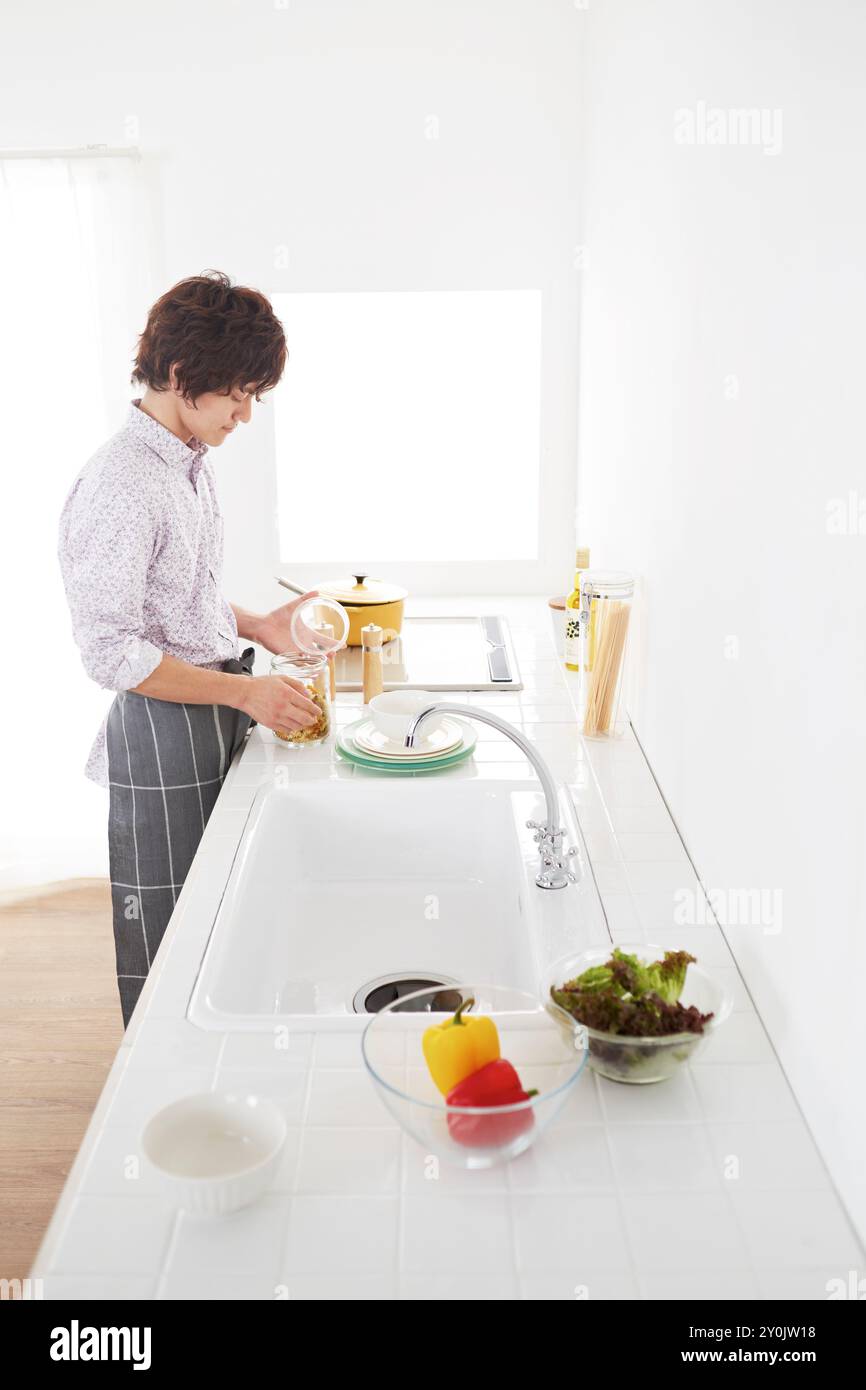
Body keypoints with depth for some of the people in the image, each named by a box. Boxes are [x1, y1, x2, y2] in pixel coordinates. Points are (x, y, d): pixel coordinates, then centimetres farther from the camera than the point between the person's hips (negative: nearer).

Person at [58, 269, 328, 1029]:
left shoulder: (192, 464, 9)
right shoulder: (119, 487, -21)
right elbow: (111, 652, -22)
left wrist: (258, 627, 6)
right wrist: (245, 690, -22)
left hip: (218, 721, 9)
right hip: (161, 739, -9)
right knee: (165, 944, 7)